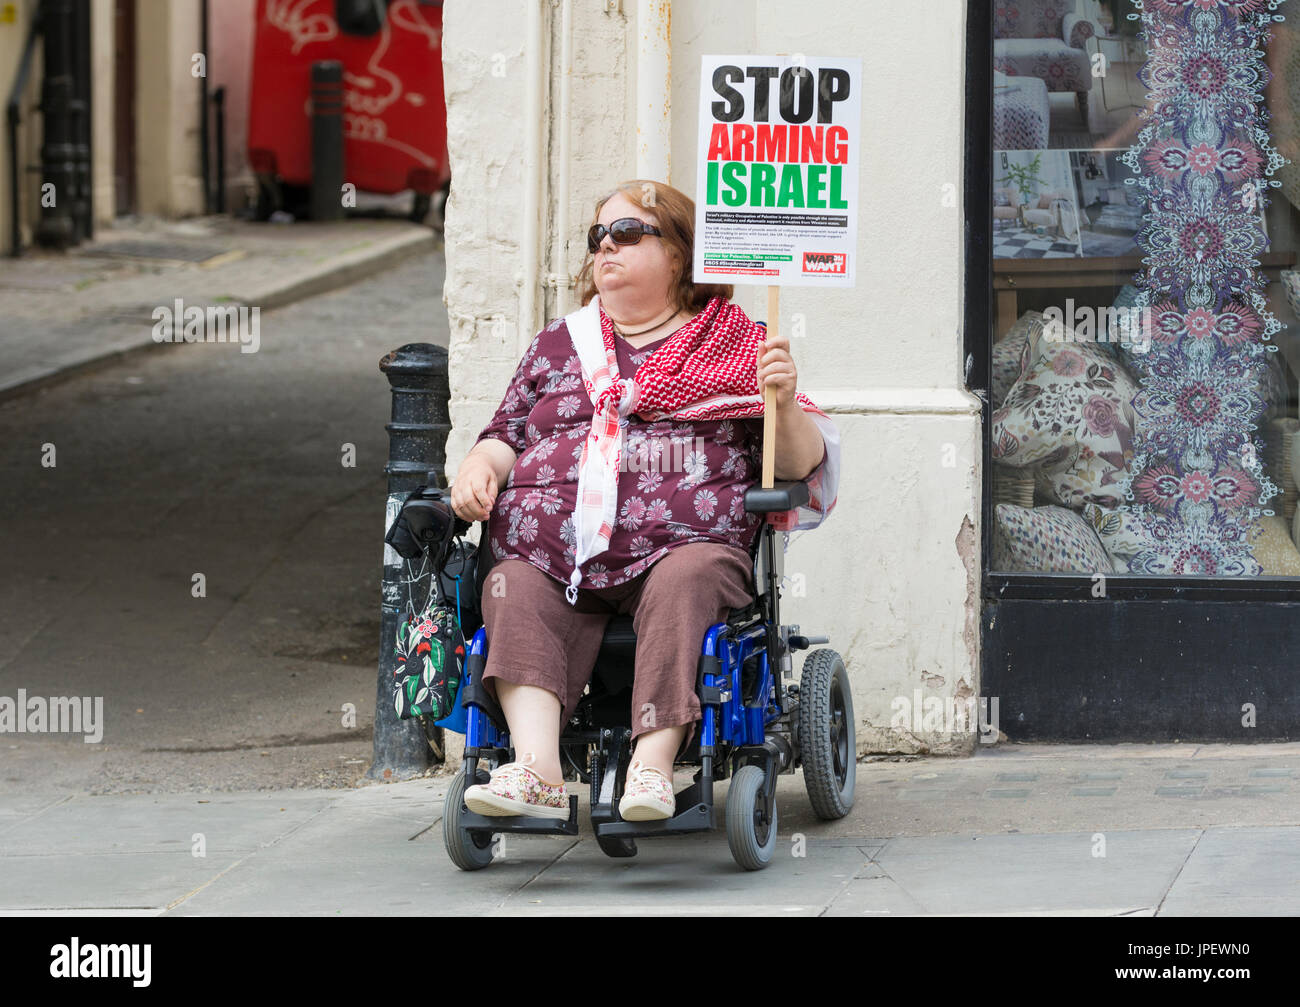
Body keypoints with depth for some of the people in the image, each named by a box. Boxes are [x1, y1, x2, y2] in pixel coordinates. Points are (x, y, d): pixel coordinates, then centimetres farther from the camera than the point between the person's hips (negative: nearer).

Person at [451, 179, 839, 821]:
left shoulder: (736, 346, 17)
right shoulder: (558, 345, 28)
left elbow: (803, 466, 11)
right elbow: (507, 435, 28)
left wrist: (786, 405, -9)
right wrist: (479, 465, 5)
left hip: (682, 544, -2)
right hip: (550, 549, 3)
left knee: (684, 580, -36)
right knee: (515, 594, -29)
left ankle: (653, 763, -46)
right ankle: (537, 768, -46)